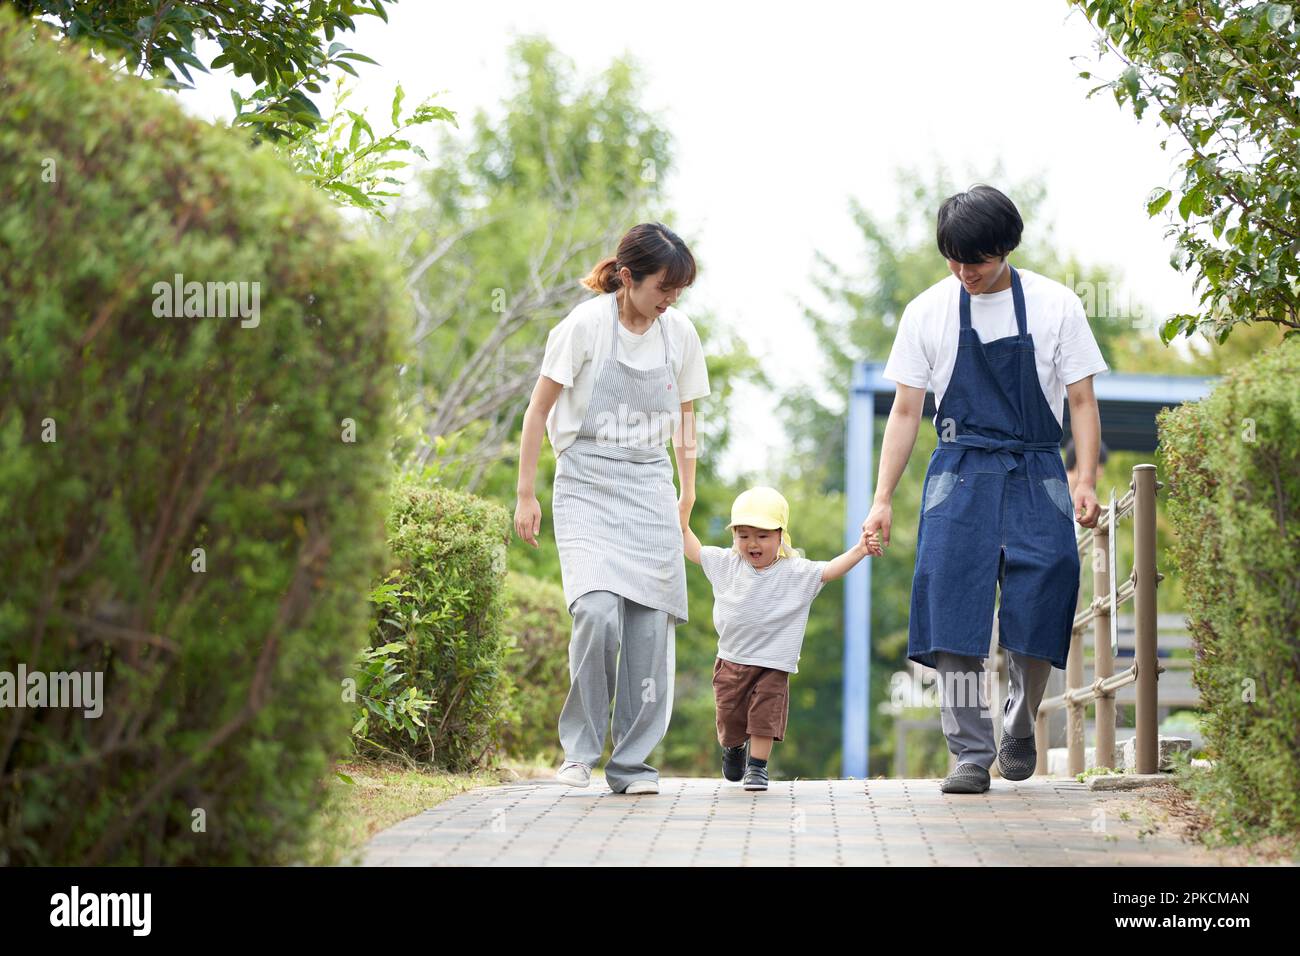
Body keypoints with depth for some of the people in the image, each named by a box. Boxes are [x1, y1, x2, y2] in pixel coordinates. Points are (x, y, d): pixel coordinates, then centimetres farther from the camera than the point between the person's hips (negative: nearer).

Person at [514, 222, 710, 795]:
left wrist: (688, 492, 18)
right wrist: (526, 495, -2)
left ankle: (631, 762, 7)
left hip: (649, 490, 4)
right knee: (598, 610, -22)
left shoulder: (679, 334, 4)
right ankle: (580, 748, -5)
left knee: (651, 625, -4)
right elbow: (539, 409, -2)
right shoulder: (586, 326, -9)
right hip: (587, 487, -4)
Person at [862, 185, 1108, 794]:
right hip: (960, 472, 1)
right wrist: (882, 499, 3)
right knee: (953, 605, -13)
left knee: (1040, 599, -11)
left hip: (1035, 475, 0)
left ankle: (1020, 729, 14)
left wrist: (1085, 483, -8)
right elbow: (905, 412, 8)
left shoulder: (1055, 306, 2)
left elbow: (1082, 402, 4)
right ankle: (971, 754, -11)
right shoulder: (927, 313, 4)